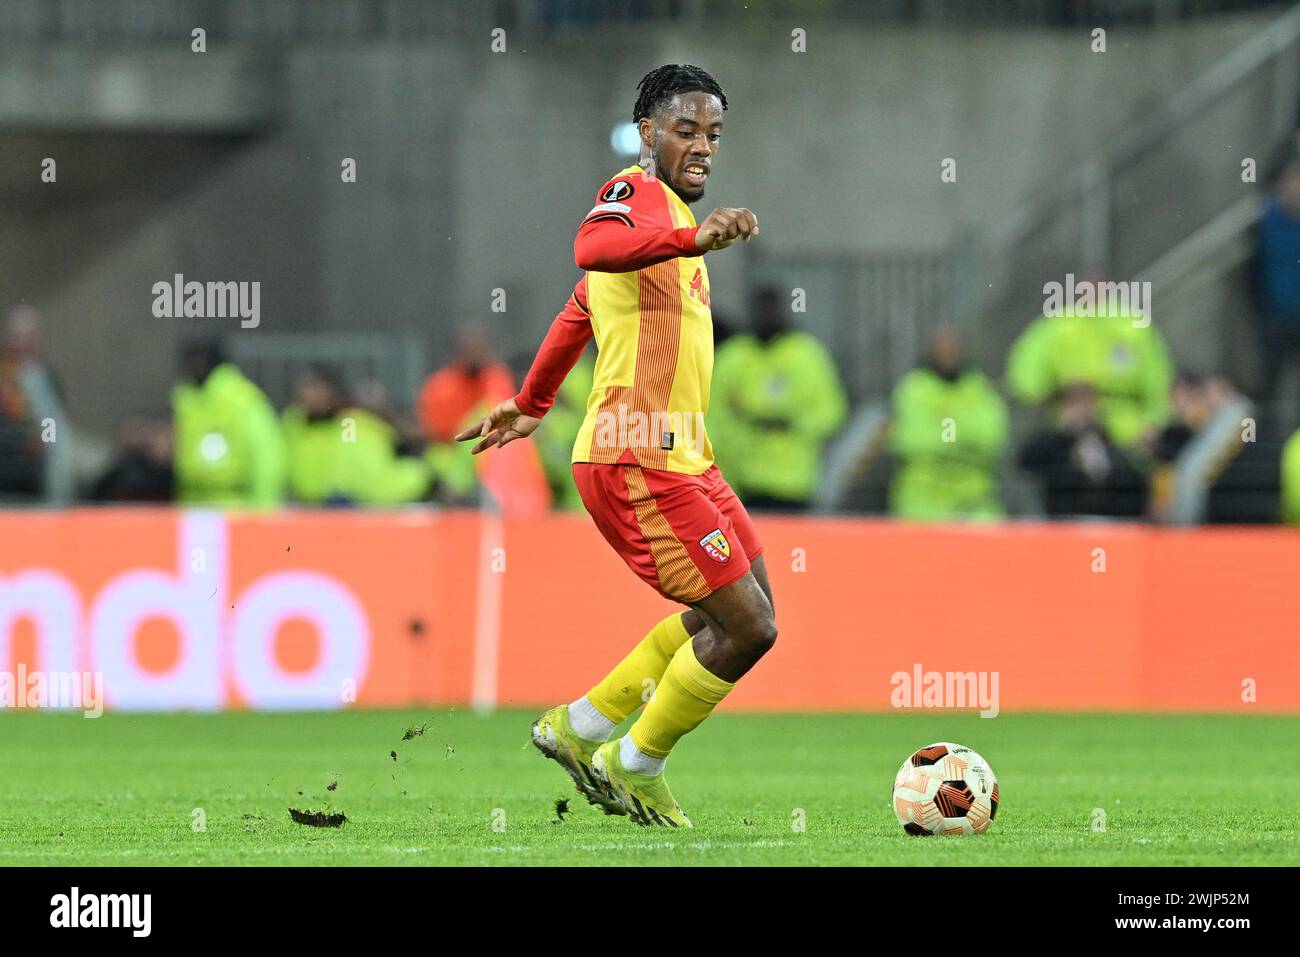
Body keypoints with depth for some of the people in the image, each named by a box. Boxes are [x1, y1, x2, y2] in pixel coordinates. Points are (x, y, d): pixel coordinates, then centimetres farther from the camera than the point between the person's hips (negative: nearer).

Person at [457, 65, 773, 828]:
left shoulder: (669, 213, 20)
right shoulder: (636, 194, -11)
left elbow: (579, 312, 33)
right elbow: (594, 248, -36)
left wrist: (532, 404, 43)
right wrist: (693, 239, -51)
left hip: (684, 456, 10)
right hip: (638, 460, -10)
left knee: (747, 611, 17)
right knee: (748, 626, -10)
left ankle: (584, 727, 24)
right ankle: (634, 768, 9)